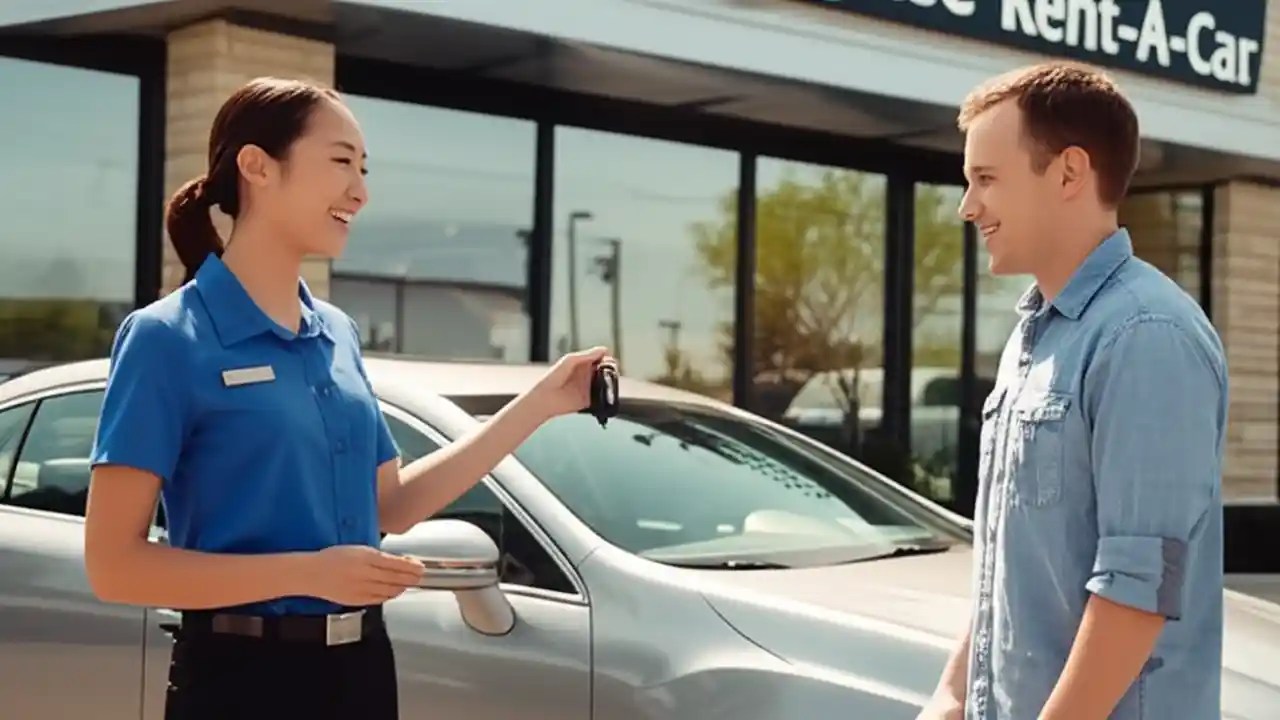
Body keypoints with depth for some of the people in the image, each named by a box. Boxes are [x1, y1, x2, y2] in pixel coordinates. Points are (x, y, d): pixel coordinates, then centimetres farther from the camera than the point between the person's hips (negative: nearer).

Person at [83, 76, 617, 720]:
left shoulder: (338, 333, 8)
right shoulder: (167, 338, -12)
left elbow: (392, 505, 14)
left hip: (360, 667, 7)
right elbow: (113, 565, -15)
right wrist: (309, 572, -22)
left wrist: (541, 403, 11)